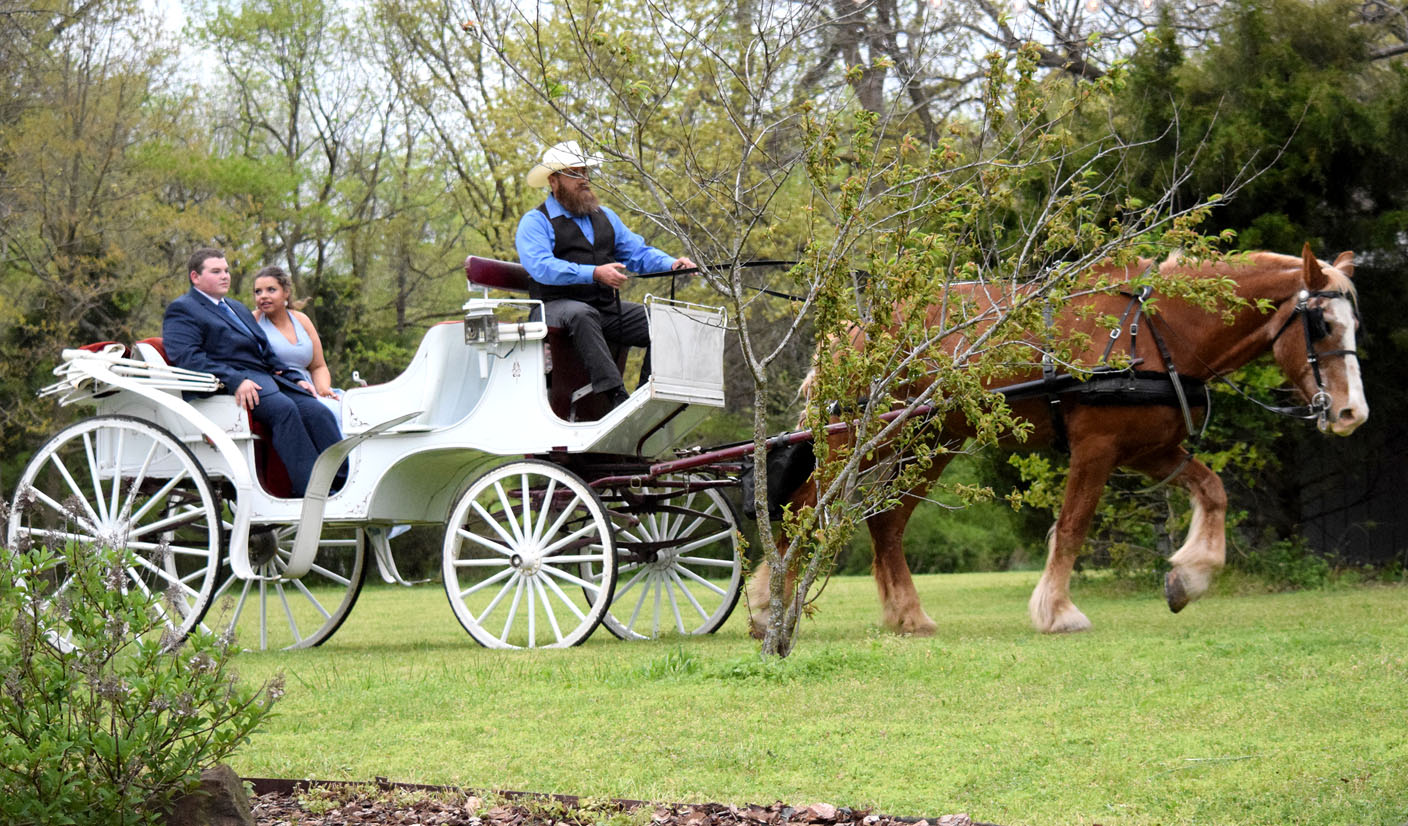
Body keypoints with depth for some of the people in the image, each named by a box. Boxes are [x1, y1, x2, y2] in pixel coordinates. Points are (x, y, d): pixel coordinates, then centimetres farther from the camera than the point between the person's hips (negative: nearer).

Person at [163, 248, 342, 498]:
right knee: (283, 408, -34)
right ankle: (312, 491, -38)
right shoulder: (181, 310, 5)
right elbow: (186, 356, -11)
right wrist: (235, 381, -23)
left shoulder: (237, 308, 33)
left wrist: (295, 379, 15)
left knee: (319, 413, -16)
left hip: (267, 376, 8)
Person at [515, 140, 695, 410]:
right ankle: (615, 396, -47)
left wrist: (672, 264, -3)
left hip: (607, 309, 6)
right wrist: (594, 274, -27)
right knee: (582, 314, -40)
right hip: (557, 306, -6)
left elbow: (637, 252, 18)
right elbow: (541, 267, -17)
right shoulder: (534, 222, 0)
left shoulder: (604, 216, 22)